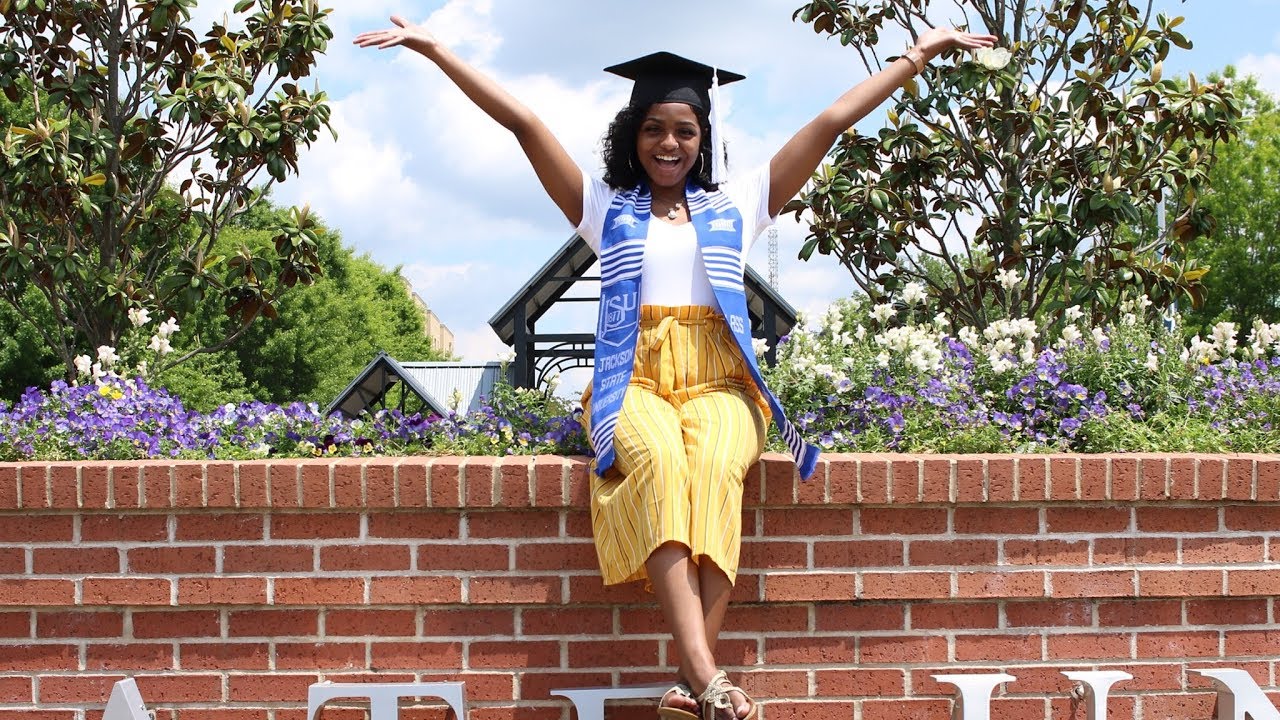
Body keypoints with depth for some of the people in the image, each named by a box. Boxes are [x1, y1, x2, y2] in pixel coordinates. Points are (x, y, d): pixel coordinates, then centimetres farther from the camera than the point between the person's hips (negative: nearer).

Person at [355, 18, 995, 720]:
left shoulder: (734, 205, 22)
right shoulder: (604, 207, 20)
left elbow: (830, 123, 20)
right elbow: (522, 121, 14)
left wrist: (917, 55, 20)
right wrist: (433, 48, 10)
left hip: (717, 380, 1)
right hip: (634, 379, -1)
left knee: (717, 470, -34)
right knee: (659, 461, -36)